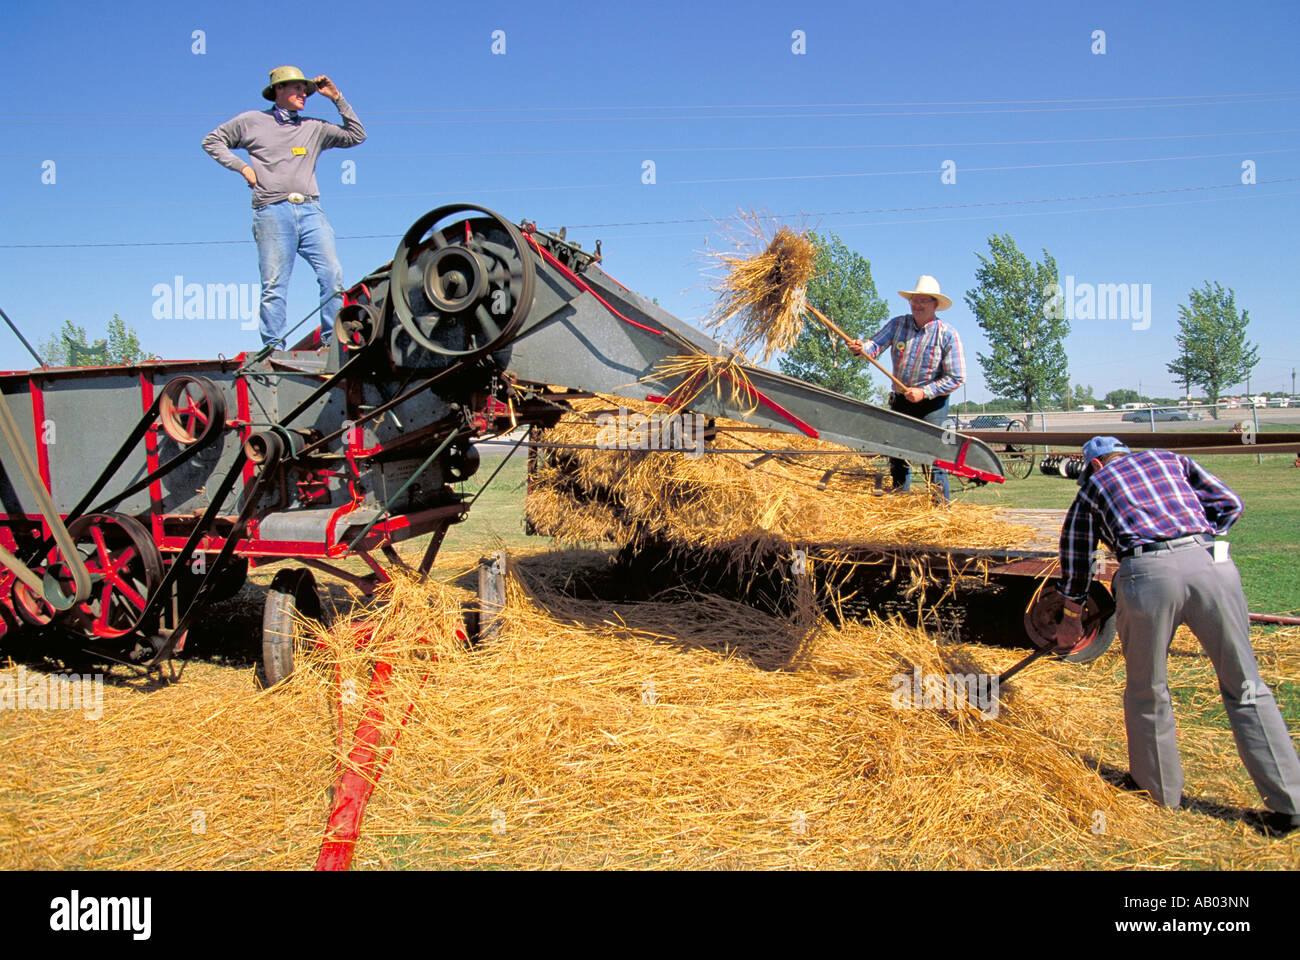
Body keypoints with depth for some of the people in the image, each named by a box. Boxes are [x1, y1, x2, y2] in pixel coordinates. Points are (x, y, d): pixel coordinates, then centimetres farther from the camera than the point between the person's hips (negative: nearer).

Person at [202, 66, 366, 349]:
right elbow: (212, 141, 20)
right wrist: (242, 167, 7)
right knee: (274, 283, -8)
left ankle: (333, 341, -7)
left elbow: (356, 136, 20)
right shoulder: (252, 121, 15)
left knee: (333, 275, -12)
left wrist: (337, 98, 17)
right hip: (272, 211, -2)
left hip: (310, 211, 3)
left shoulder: (315, 128, 22)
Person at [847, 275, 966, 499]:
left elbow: (956, 378, -11)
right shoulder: (898, 324, 2)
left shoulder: (947, 334, -10)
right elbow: (877, 343, -12)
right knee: (897, 458, 10)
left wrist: (924, 392, -19)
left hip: (931, 405, -5)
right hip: (900, 401, 5)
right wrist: (862, 348, -35)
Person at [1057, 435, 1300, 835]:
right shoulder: (1168, 458, 29)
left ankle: (1161, 789, 28)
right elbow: (1229, 503, 24)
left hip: (1148, 574, -2)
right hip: (1211, 562, 2)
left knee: (1147, 690, 15)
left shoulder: (1093, 486, 24)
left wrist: (1073, 601, 46)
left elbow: (1074, 548, 30)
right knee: (1245, 686, 10)